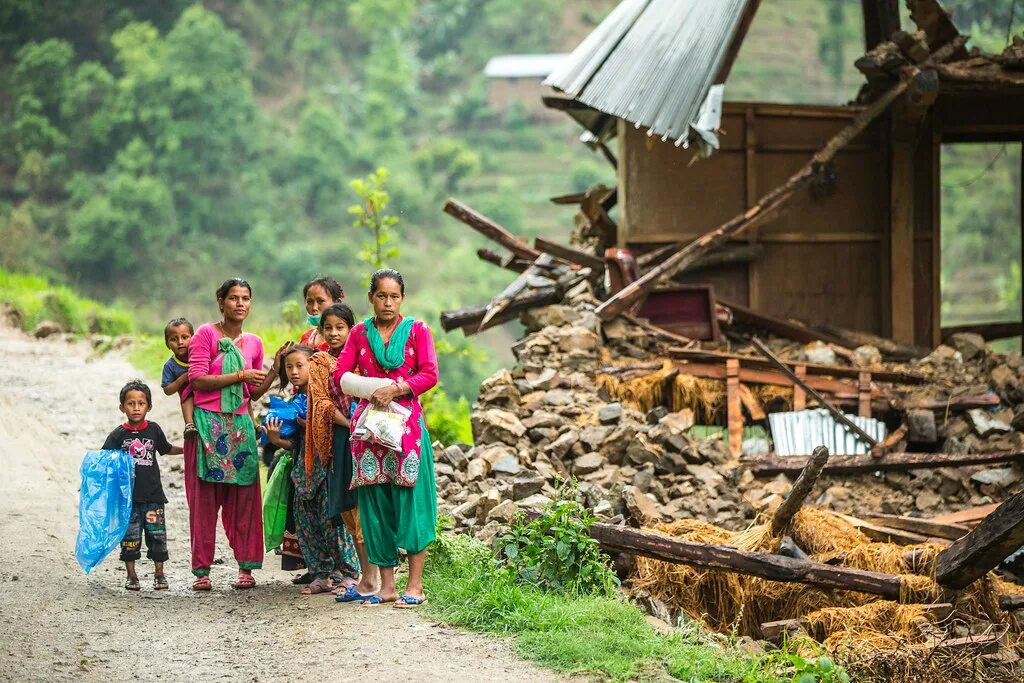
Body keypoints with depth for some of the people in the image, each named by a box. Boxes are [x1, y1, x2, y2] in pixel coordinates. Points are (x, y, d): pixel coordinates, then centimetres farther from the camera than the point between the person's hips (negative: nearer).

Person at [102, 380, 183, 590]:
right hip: (128, 494, -2)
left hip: (153, 494, 2)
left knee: (157, 534, 3)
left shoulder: (153, 430, 5)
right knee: (130, 536, 3)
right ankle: (131, 576, 14)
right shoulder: (119, 435, -2)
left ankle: (159, 574, 15)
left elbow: (166, 449, 23)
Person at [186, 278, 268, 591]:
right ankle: (202, 570, 2)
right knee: (204, 498, -2)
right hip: (208, 423, -4)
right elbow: (198, 380, -11)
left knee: (244, 498, 1)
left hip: (240, 424, 4)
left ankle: (246, 566, 5)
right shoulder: (206, 334, -1)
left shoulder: (254, 343, 14)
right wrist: (239, 376, -14)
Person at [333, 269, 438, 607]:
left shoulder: (417, 331, 6)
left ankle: (415, 585, -5)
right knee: (375, 503, 2)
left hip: (406, 423, -3)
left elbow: (429, 375, -4)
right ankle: (387, 585, 7)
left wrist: (394, 389, -15)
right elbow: (340, 373, 5)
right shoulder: (360, 333, 12)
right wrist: (372, 390, -9)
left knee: (410, 499, -8)